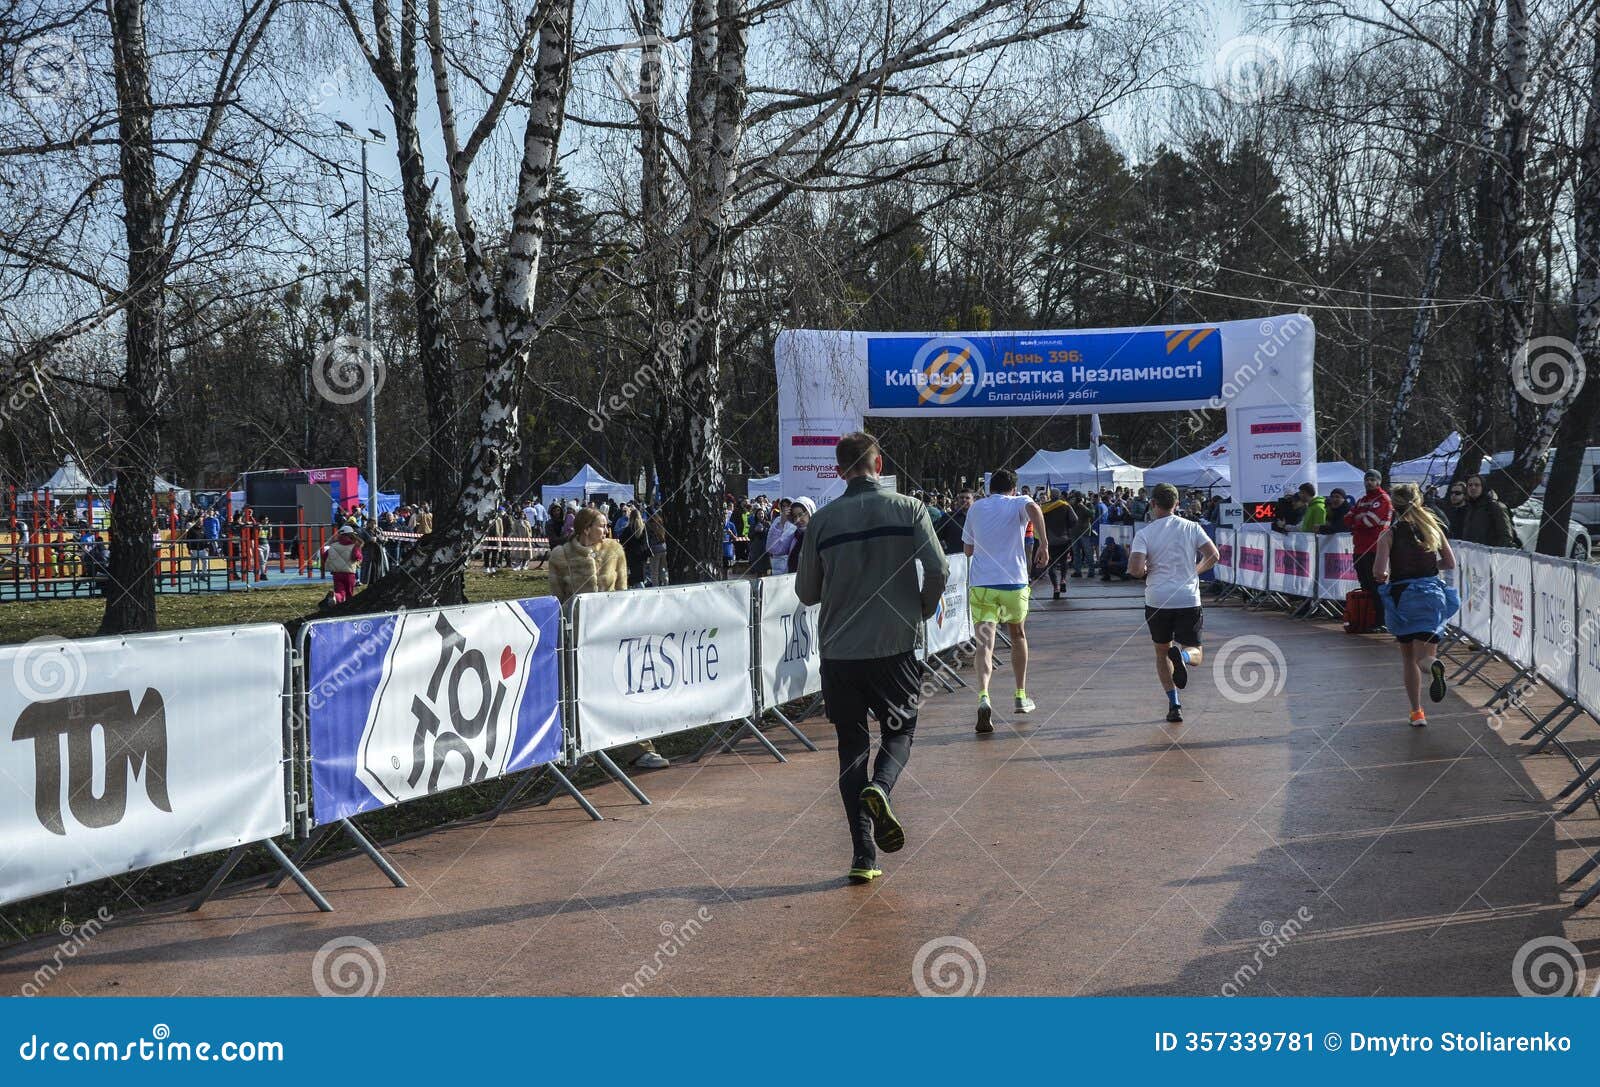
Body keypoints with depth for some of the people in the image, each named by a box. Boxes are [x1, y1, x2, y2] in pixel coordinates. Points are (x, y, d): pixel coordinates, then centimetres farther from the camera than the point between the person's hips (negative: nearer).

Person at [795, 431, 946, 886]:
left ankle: (863, 856, 5)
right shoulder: (908, 509, -3)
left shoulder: (822, 520, -1)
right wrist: (922, 612, 9)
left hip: (838, 650, 1)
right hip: (895, 645, -1)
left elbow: (806, 592, 5)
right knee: (900, 730, 17)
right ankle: (879, 787, -16)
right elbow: (938, 570, -9)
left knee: (851, 746, 10)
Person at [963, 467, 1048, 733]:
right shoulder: (1019, 502, 5)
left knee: (985, 644, -8)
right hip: (1013, 583, 0)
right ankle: (1021, 696, 29)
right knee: (1018, 636, 23)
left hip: (980, 584, 0)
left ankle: (983, 696, -32)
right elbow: (1034, 508, -21)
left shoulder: (976, 507, 13)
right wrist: (1043, 544, -23)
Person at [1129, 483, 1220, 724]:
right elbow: (1213, 556, -3)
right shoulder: (1192, 527, 4)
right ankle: (1182, 655, -29)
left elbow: (1135, 568, -14)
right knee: (1196, 653, 8)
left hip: (1157, 600, 0)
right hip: (1188, 599, 0)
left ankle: (1174, 703, 5)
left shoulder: (1144, 534, -1)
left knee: (1162, 653, 17)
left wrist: (1147, 572, 9)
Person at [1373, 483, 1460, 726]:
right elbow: (1450, 563, 9)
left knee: (1409, 658, 16)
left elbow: (1379, 572, -16)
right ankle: (1433, 665, -40)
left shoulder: (1389, 534, -8)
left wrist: (1386, 577, 7)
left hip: (1402, 597, -1)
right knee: (1423, 656, -2)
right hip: (1431, 594, 1)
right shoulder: (1433, 529, 2)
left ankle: (1417, 712, 17)